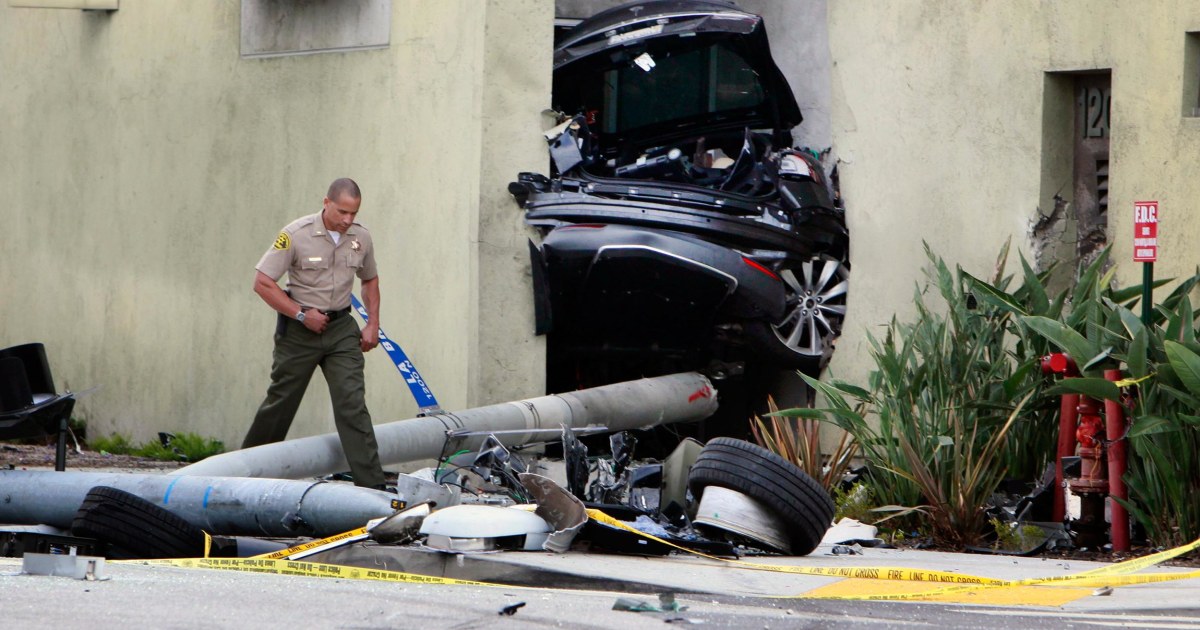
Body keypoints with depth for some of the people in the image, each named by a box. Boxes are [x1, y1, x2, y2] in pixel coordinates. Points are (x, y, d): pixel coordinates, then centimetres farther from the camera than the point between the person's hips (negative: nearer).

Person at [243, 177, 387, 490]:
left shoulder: (361, 237, 0)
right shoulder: (296, 234, -15)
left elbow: (370, 280, 19)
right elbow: (263, 283, -13)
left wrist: (373, 324, 7)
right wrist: (302, 314, -15)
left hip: (341, 327, 3)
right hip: (299, 331, -3)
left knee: (352, 403, -9)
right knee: (281, 402, 7)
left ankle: (371, 484, -13)